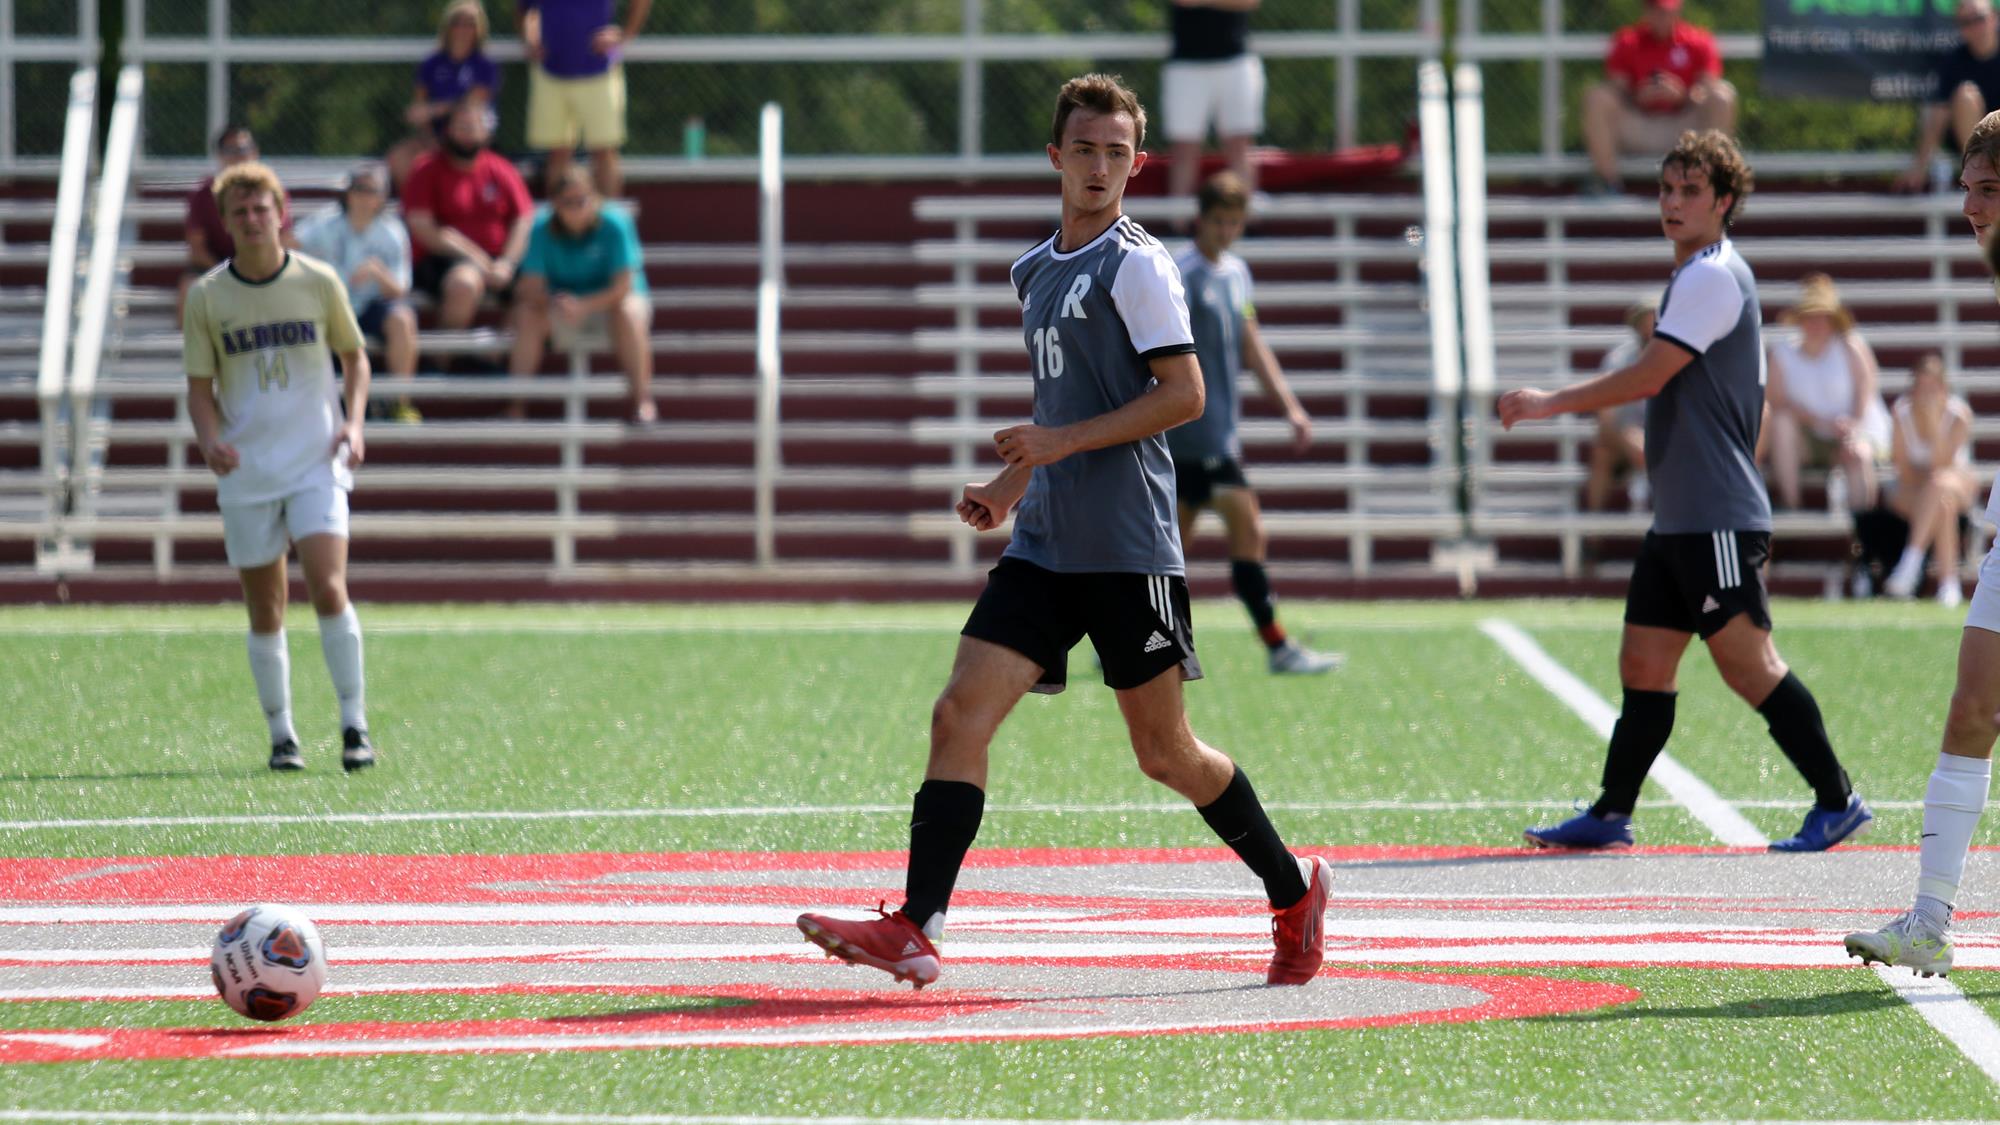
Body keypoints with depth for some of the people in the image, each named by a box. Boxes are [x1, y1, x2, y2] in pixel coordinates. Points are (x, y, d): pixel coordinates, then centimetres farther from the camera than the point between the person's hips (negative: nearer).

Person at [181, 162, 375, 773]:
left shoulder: (319, 282, 1)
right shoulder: (206, 297, 1)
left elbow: (355, 356, 13)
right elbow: (200, 386, 6)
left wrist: (353, 424, -3)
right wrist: (211, 440, -14)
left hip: (317, 463, -1)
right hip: (247, 471, 1)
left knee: (329, 588, -16)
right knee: (265, 610, 4)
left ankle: (354, 725, -8)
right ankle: (281, 734, 15)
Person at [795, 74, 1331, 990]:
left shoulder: (1135, 263, -7)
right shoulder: (1034, 272, 18)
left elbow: (1183, 393, -13)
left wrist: (1063, 442, -17)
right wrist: (1011, 485, 20)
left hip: (1129, 546, -7)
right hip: (1044, 545, 7)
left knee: (1164, 751, 2)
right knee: (960, 715, -9)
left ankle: (1293, 891, 23)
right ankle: (916, 932, -16)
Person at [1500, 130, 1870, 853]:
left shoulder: (1712, 277, -12)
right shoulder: (1696, 275, 18)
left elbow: (1647, 377, -16)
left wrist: (1551, 403, -8)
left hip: (1718, 520, -10)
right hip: (1678, 521, 10)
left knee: (1746, 663, -10)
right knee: (1642, 669, 8)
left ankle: (1838, 803, -5)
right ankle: (1611, 816, 11)